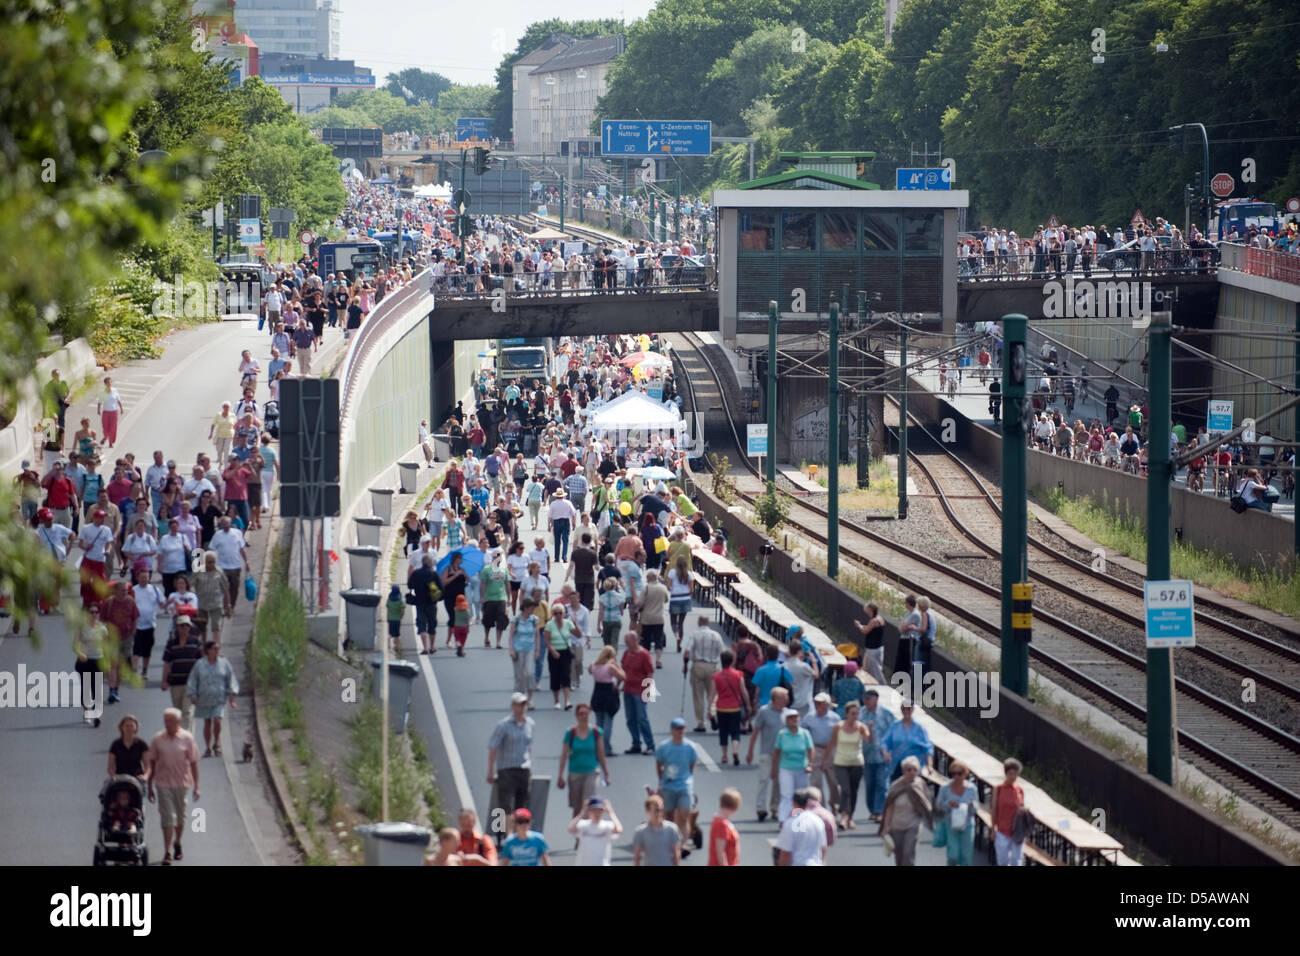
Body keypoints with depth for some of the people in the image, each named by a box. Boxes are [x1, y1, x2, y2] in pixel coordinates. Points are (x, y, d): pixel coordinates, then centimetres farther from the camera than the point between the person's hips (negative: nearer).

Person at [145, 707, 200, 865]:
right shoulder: (158, 739, -1)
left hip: (182, 782, 1)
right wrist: (150, 786, 6)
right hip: (163, 783, -1)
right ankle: (167, 852, -7)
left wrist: (196, 786, -3)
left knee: (181, 815, 15)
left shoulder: (187, 738, -3)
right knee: (167, 817, -6)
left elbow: (193, 763, -1)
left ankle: (177, 842, 38)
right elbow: (152, 763, 6)